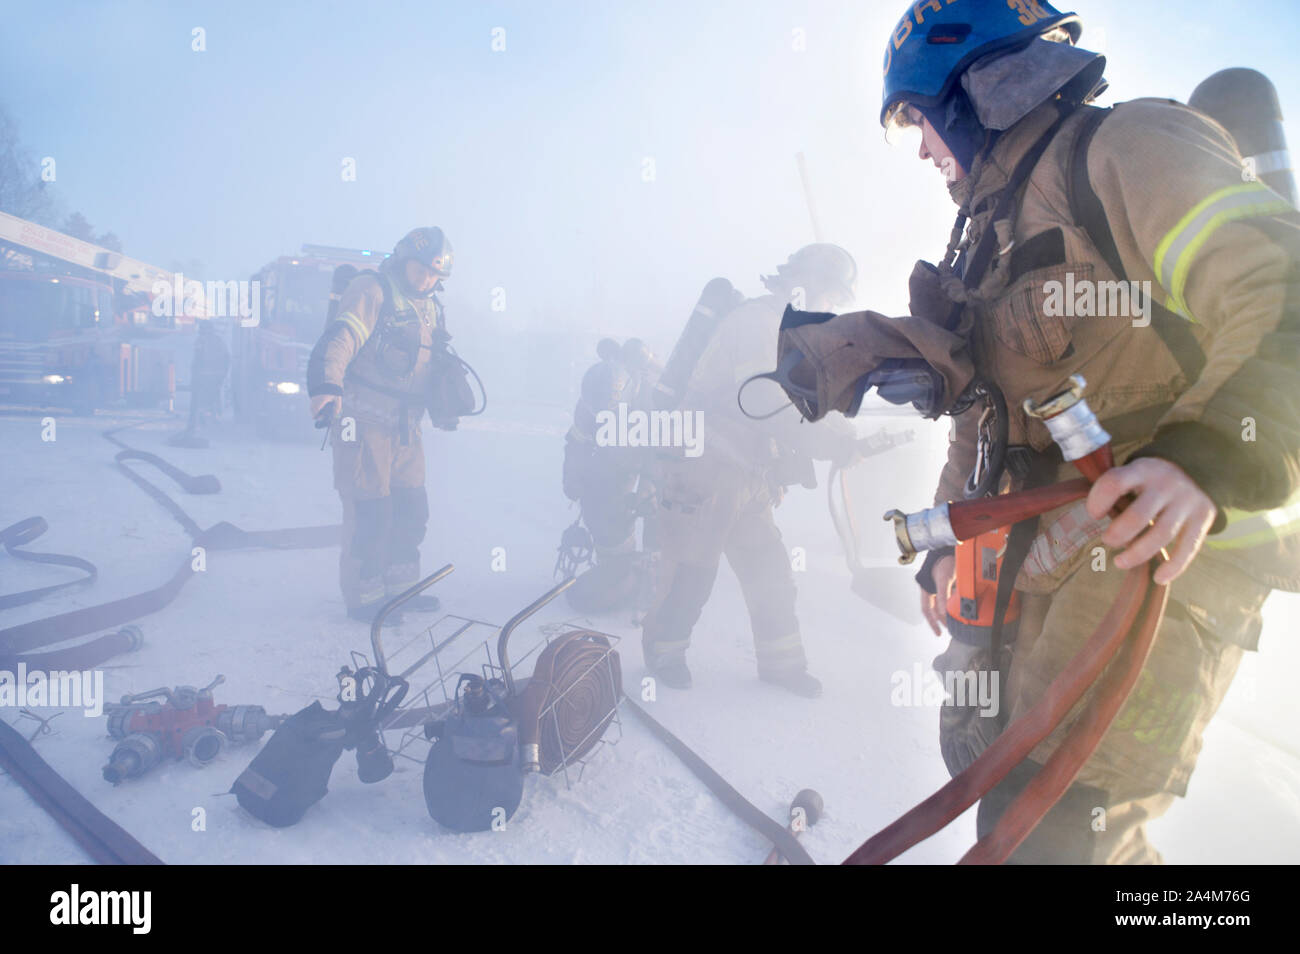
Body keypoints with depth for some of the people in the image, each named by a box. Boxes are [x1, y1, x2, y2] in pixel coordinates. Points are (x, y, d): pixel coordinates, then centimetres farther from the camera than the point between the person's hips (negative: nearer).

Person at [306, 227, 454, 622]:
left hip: (405, 425, 8)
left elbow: (437, 362, 30)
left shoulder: (431, 308, 17)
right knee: (370, 511, -6)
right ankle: (363, 597, 7)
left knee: (411, 508, 11)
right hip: (364, 420, -8)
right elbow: (341, 338, -23)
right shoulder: (371, 290, -8)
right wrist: (327, 386, -38)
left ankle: (400, 587, 25)